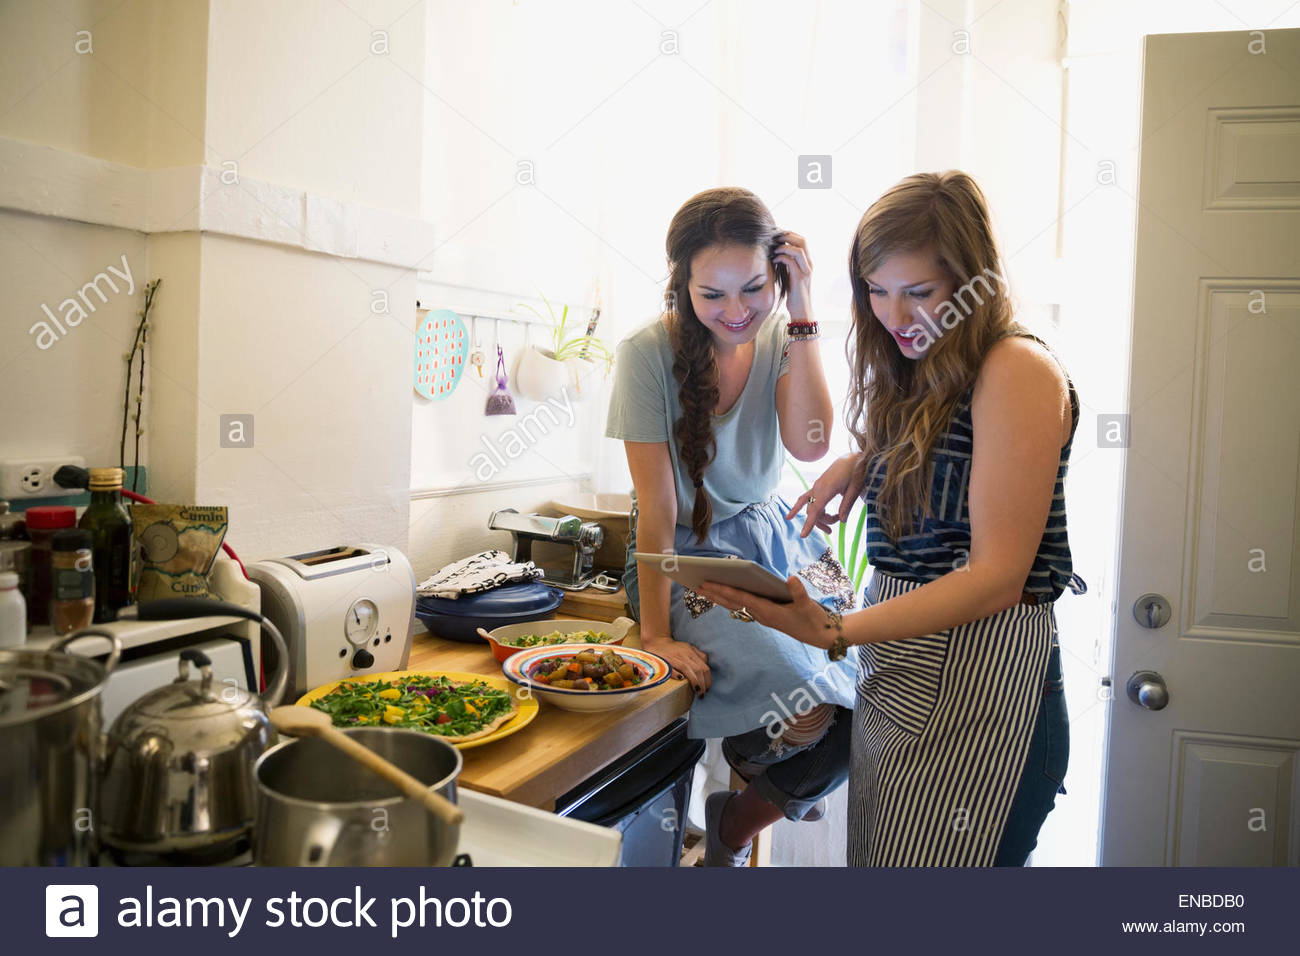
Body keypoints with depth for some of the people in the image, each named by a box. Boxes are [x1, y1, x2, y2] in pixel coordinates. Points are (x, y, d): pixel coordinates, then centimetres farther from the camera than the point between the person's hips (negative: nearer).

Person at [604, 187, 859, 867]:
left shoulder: (779, 337, -2)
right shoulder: (650, 352, -15)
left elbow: (810, 444, -18)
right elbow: (658, 506, -17)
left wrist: (801, 312, -18)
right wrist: (656, 634, -18)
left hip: (773, 539, 5)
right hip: (688, 558, -5)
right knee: (811, 716, -23)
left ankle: (779, 784, 21)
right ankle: (732, 833, 11)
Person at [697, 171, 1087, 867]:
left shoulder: (1019, 371, -12)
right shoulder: (915, 373, 14)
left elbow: (999, 574, -18)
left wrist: (836, 632, -27)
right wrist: (861, 463, 6)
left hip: (978, 691, -8)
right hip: (894, 679, 8)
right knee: (875, 859, 14)